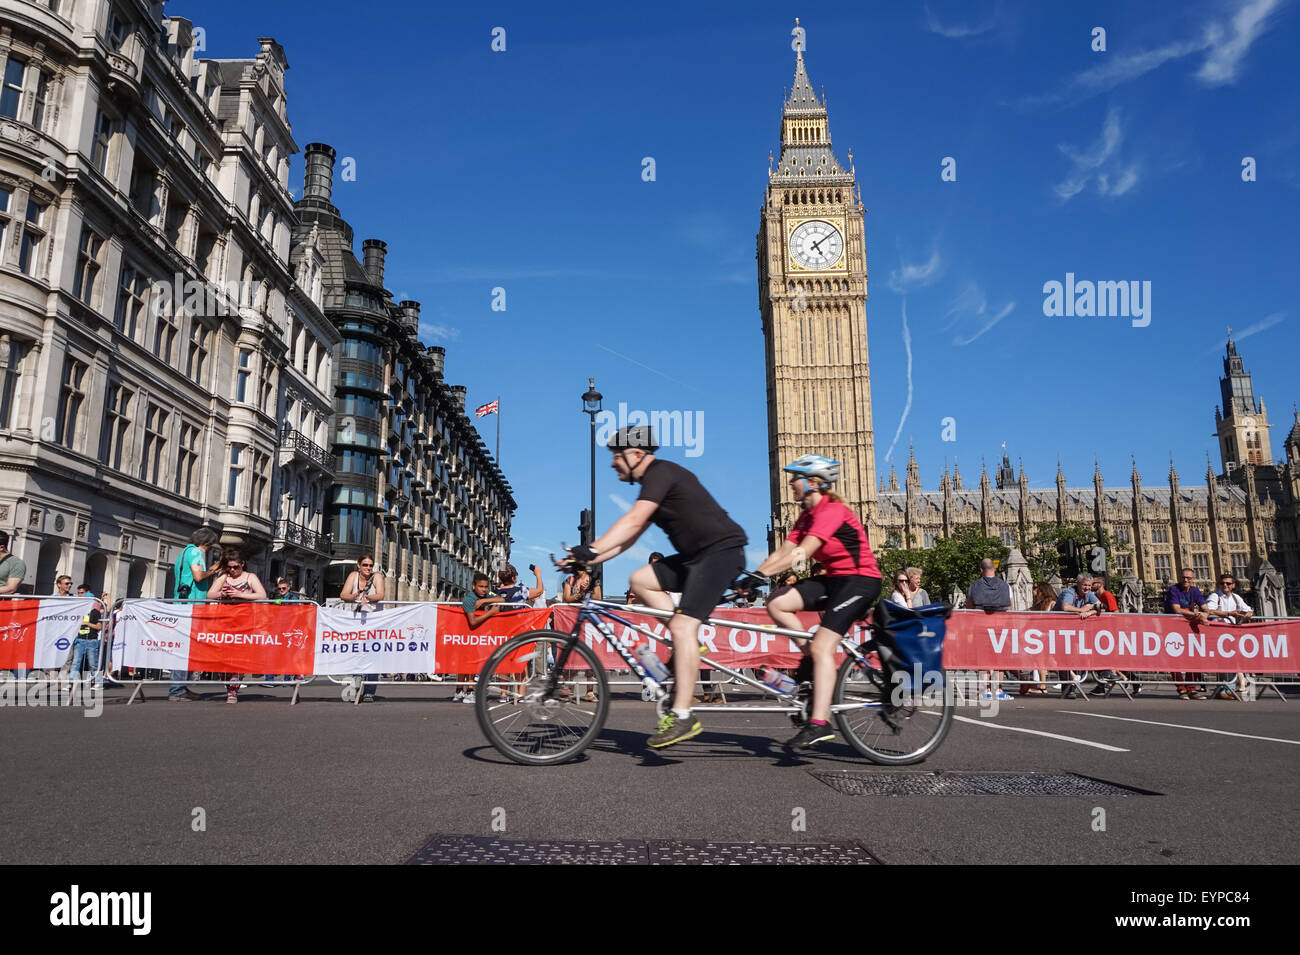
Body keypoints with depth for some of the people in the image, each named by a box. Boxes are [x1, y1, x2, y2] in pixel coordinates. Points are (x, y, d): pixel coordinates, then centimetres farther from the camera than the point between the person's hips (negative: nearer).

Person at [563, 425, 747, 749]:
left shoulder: (661, 473, -11)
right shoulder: (654, 482, 18)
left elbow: (633, 521, -25)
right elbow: (629, 537, 17)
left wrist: (592, 548, -31)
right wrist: (590, 559, 8)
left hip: (722, 551, -10)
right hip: (697, 555, 10)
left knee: (683, 626, -17)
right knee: (640, 580, 3)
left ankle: (682, 717, -16)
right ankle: (689, 645, 5)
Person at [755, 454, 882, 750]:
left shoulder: (832, 511, -18)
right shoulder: (807, 516, 10)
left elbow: (801, 554, -27)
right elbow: (782, 552, 3)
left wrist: (760, 575, -32)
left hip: (860, 580, -9)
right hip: (834, 579, 9)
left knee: (822, 647, -18)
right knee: (776, 603, -9)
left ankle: (820, 723, -18)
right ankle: (811, 657, 5)